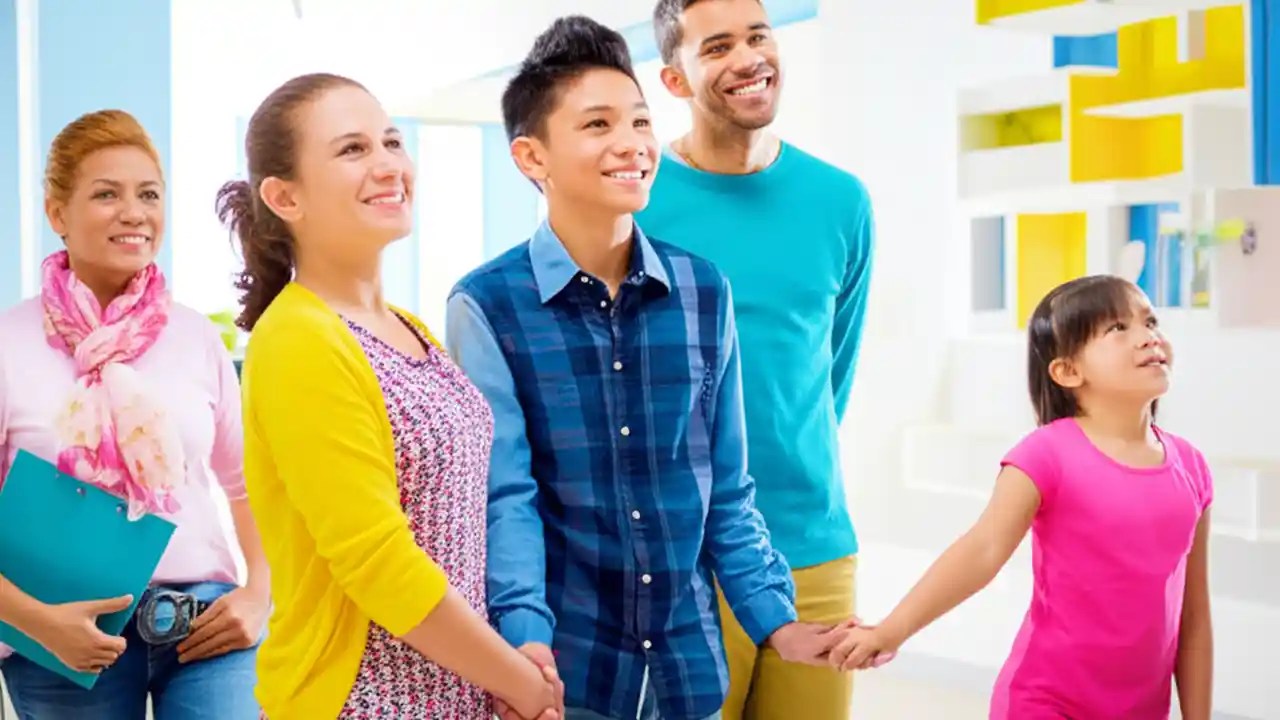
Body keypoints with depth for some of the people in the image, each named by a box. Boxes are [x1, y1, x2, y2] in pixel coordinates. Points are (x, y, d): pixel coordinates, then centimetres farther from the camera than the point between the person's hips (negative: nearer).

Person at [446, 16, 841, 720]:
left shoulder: (704, 292, 4)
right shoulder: (487, 305, -7)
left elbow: (726, 490, 8)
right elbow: (503, 494, -11)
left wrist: (774, 620, 3)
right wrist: (527, 636, -23)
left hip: (689, 660, 4)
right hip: (568, 663, -4)